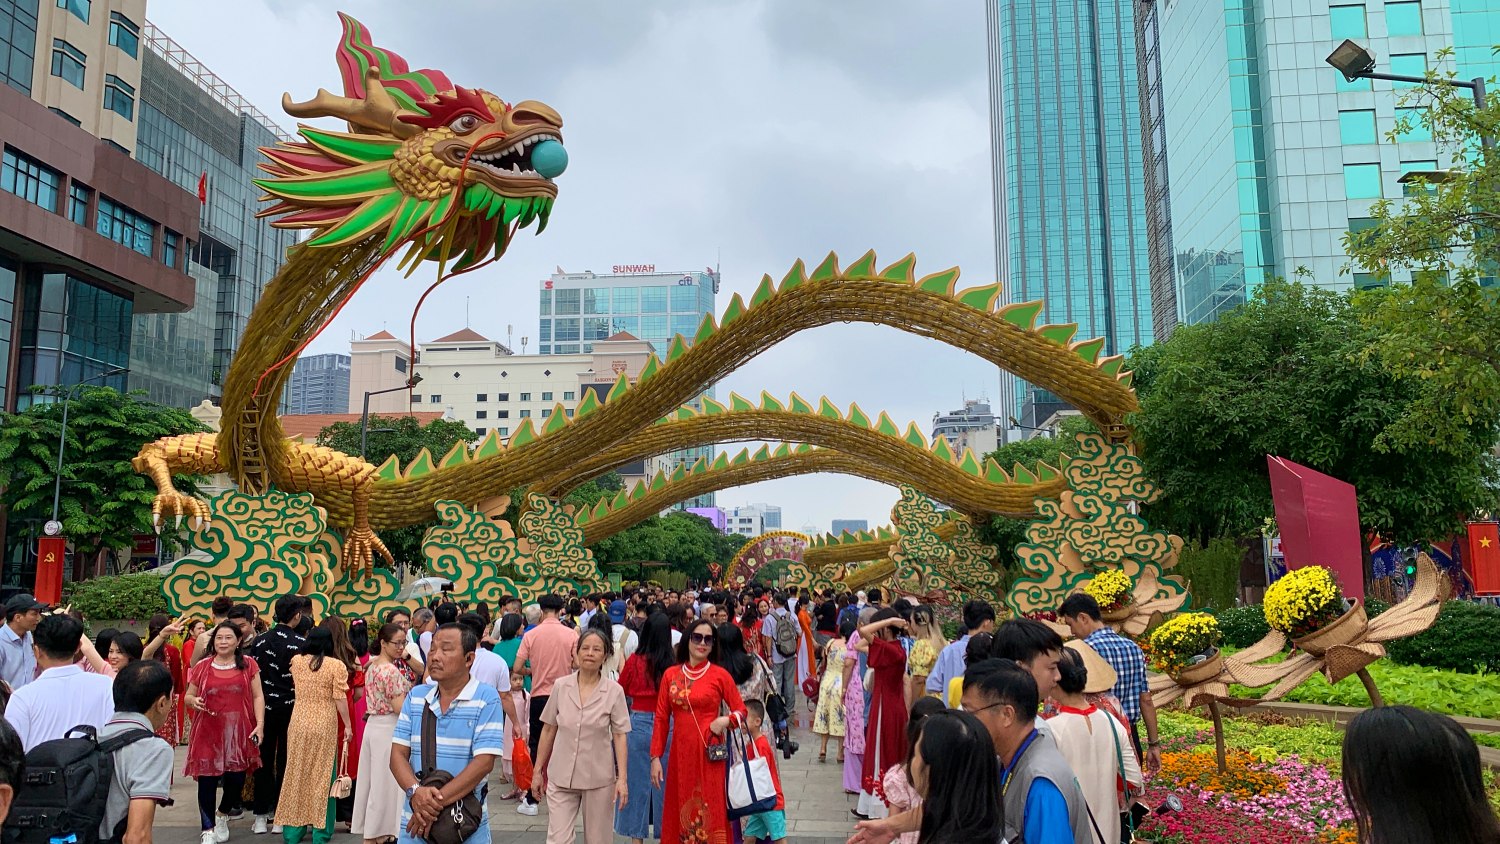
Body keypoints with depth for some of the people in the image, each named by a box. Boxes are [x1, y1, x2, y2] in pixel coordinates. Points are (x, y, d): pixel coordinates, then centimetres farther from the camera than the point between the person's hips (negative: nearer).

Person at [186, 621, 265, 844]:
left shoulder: (248, 665, 4)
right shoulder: (202, 667, 6)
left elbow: (258, 697, 4)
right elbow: (188, 696, 15)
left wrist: (260, 724, -7)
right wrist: (193, 701, -9)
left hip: (238, 732, 0)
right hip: (209, 732, 0)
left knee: (236, 779, 1)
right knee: (207, 781, -1)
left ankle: (222, 815, 31)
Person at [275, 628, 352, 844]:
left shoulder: (296, 661, 2)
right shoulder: (336, 666, -10)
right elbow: (340, 698, -12)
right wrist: (347, 726, -1)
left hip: (298, 724, 3)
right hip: (325, 726, -3)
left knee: (297, 774, 13)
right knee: (322, 776, 6)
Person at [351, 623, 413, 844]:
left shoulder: (372, 666, 9)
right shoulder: (391, 671, -19)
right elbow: (399, 707, -21)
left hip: (373, 724, 9)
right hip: (388, 729, -9)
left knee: (374, 778, 15)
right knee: (386, 781, 2)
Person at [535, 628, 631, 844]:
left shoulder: (614, 691, -6)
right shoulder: (560, 686, -2)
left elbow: (619, 736, -4)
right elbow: (548, 731, 6)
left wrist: (622, 778, -9)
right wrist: (538, 771, 8)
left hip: (598, 777, -1)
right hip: (561, 776, 1)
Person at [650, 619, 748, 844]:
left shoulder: (720, 675, -3)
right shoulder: (671, 674, 4)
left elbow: (741, 711, 3)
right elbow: (661, 718, 5)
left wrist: (726, 720, -17)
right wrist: (655, 757, 0)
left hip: (709, 754, -2)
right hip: (680, 753, 3)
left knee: (709, 812, 1)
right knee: (681, 813, 9)